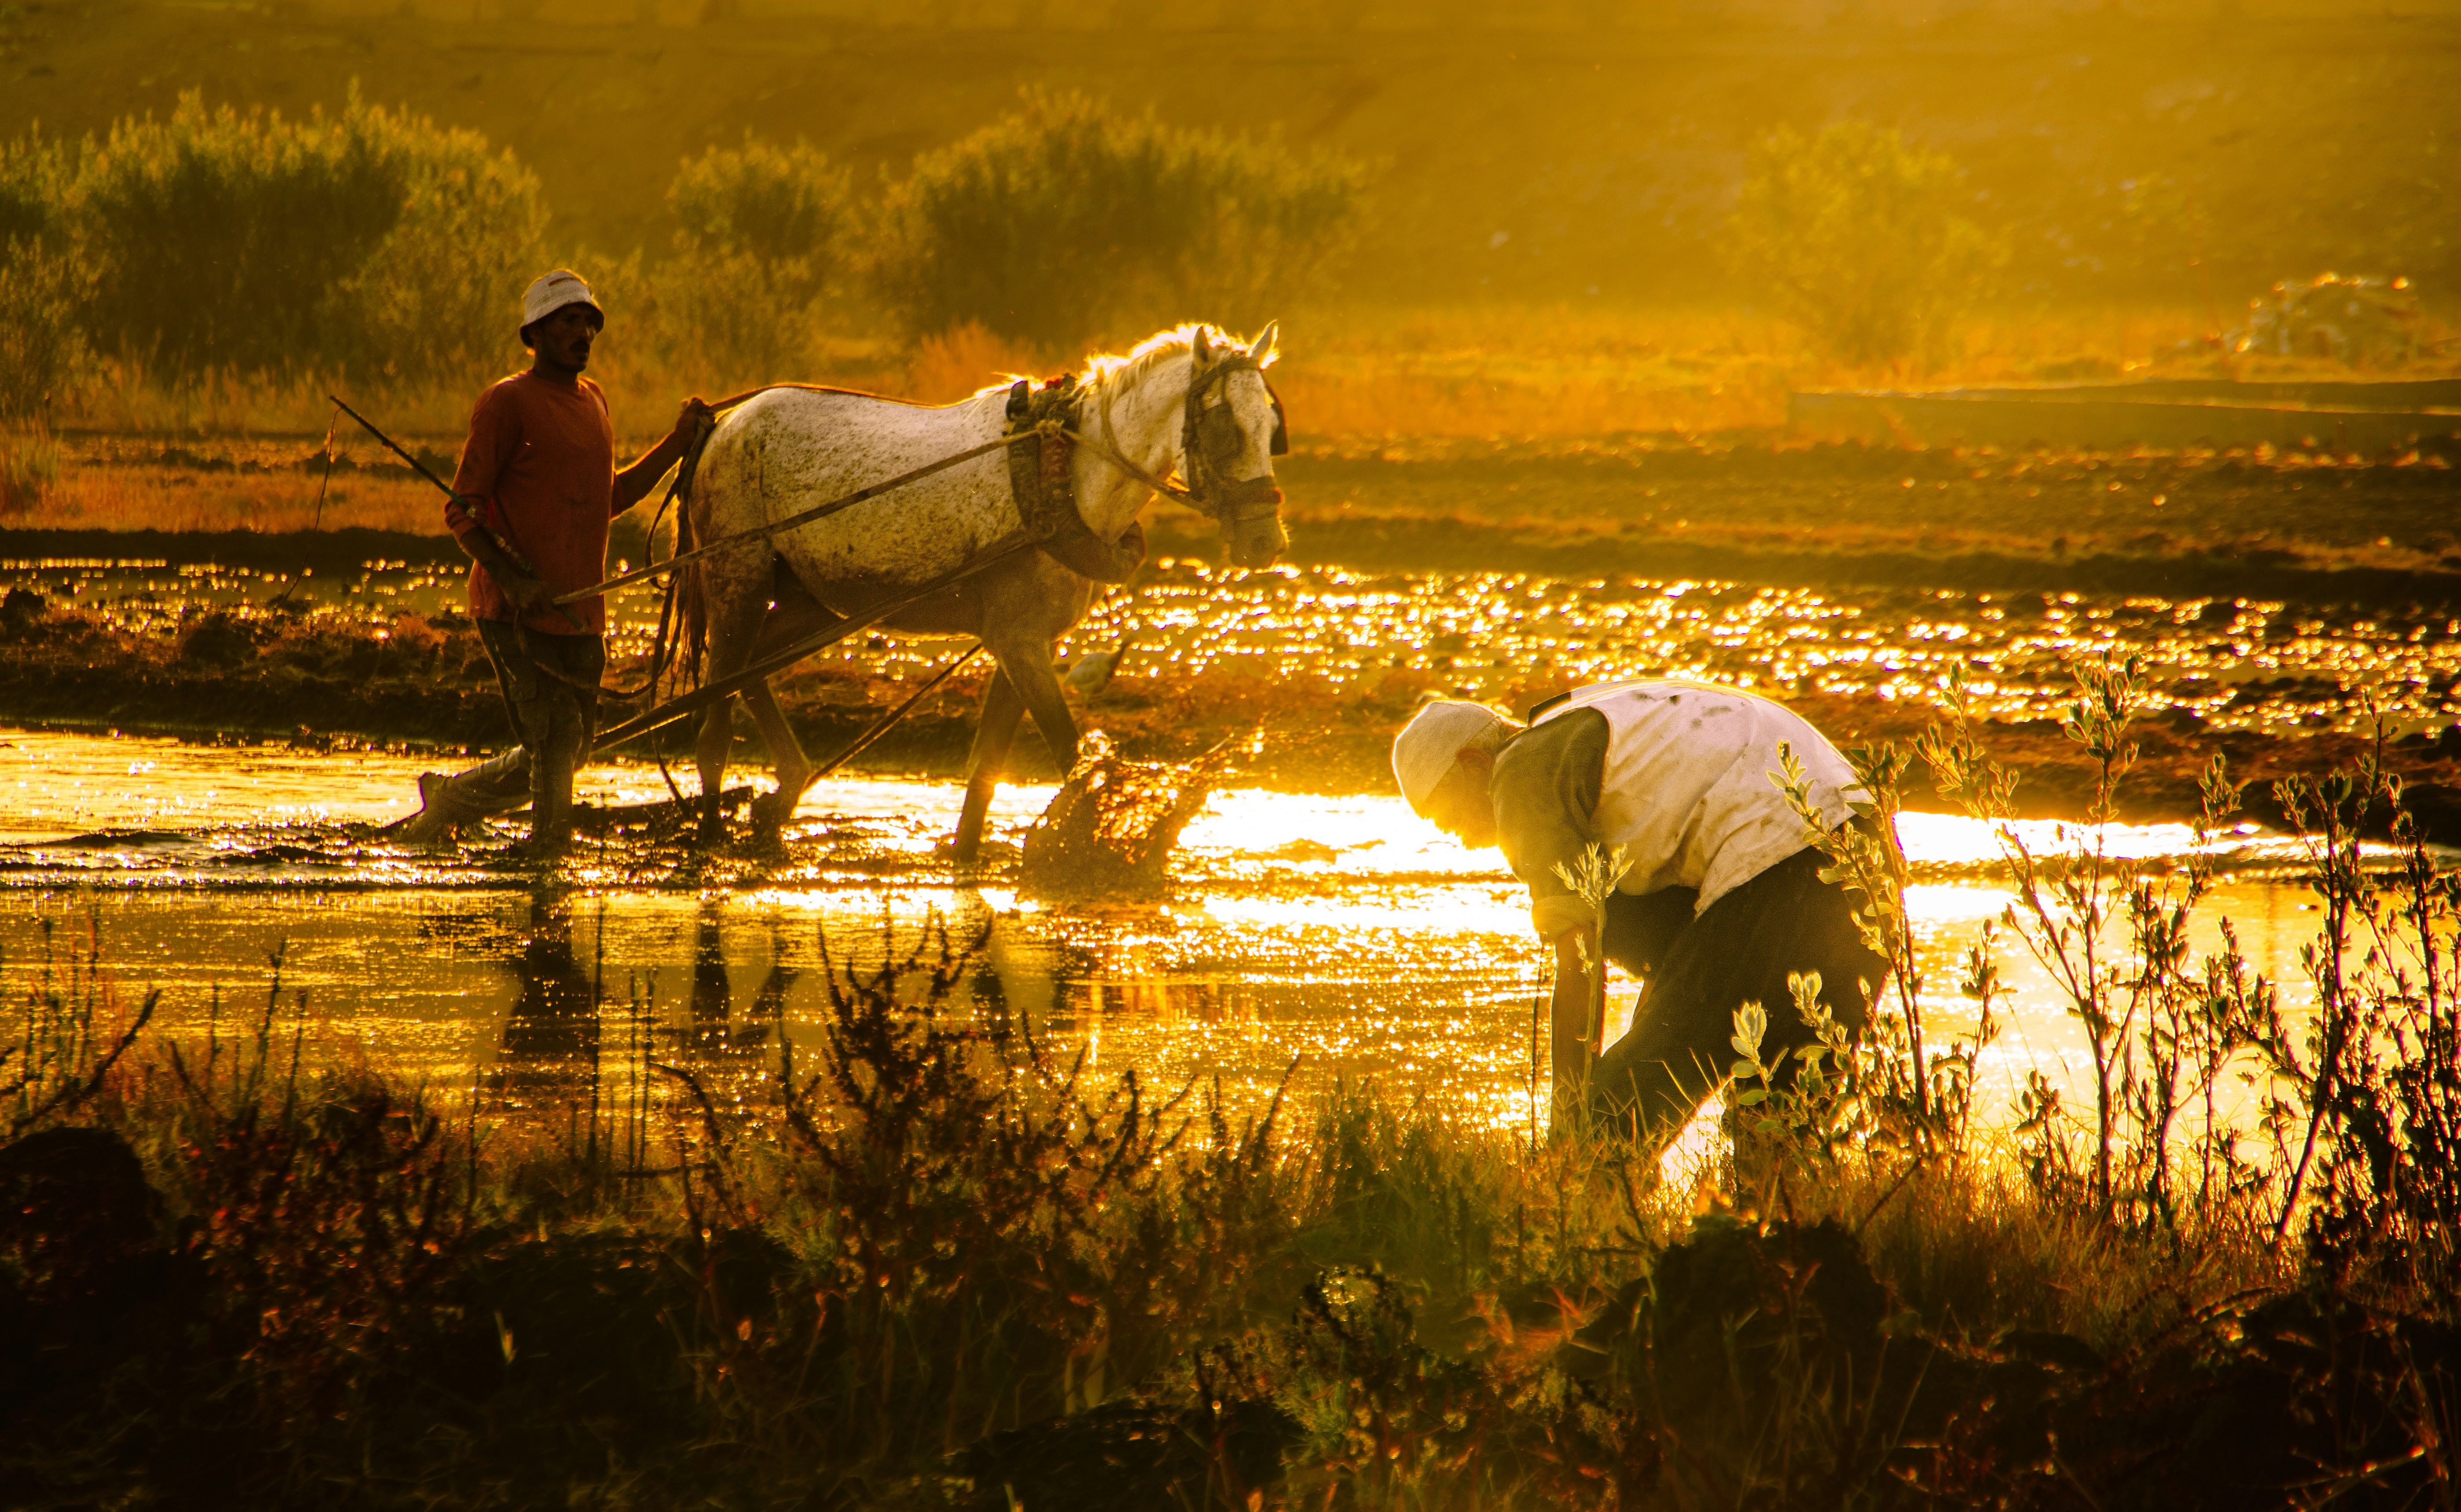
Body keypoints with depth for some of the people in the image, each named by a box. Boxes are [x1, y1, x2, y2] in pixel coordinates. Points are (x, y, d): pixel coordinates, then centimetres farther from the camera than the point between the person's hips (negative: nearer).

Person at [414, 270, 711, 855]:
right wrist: (515, 581, -23)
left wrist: (679, 441, 20)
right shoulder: (507, 403, -8)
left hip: (581, 614, 8)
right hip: (517, 611, -8)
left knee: (564, 755, 12)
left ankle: (450, 797, 30)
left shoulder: (592, 400, 16)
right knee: (554, 746, -10)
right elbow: (462, 512, -10)